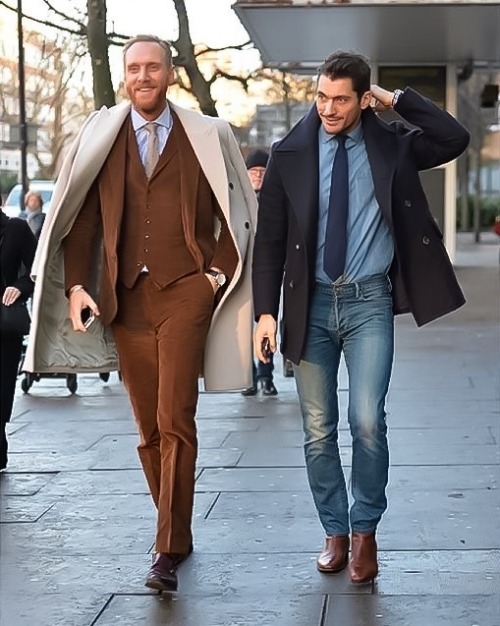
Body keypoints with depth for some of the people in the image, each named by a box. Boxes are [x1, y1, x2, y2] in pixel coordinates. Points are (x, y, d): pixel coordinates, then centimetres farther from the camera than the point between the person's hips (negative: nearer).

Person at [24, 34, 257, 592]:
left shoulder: (206, 137, 6)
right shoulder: (99, 138, 10)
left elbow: (234, 212, 11)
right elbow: (80, 217, 9)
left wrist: (221, 270, -1)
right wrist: (75, 284, -2)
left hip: (185, 290, -3)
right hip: (126, 296, 3)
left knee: (175, 422, -13)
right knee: (149, 431, 8)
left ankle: (168, 551, -11)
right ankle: (177, 535, 22)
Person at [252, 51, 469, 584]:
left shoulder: (391, 146, 3)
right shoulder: (290, 155, 1)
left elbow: (455, 139, -9)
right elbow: (269, 239, 2)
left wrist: (397, 99, -7)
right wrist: (266, 311, -5)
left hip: (369, 302, -1)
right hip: (312, 302, 1)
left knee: (366, 420, -12)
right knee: (318, 431, 6)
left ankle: (364, 531, 8)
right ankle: (334, 533, 22)